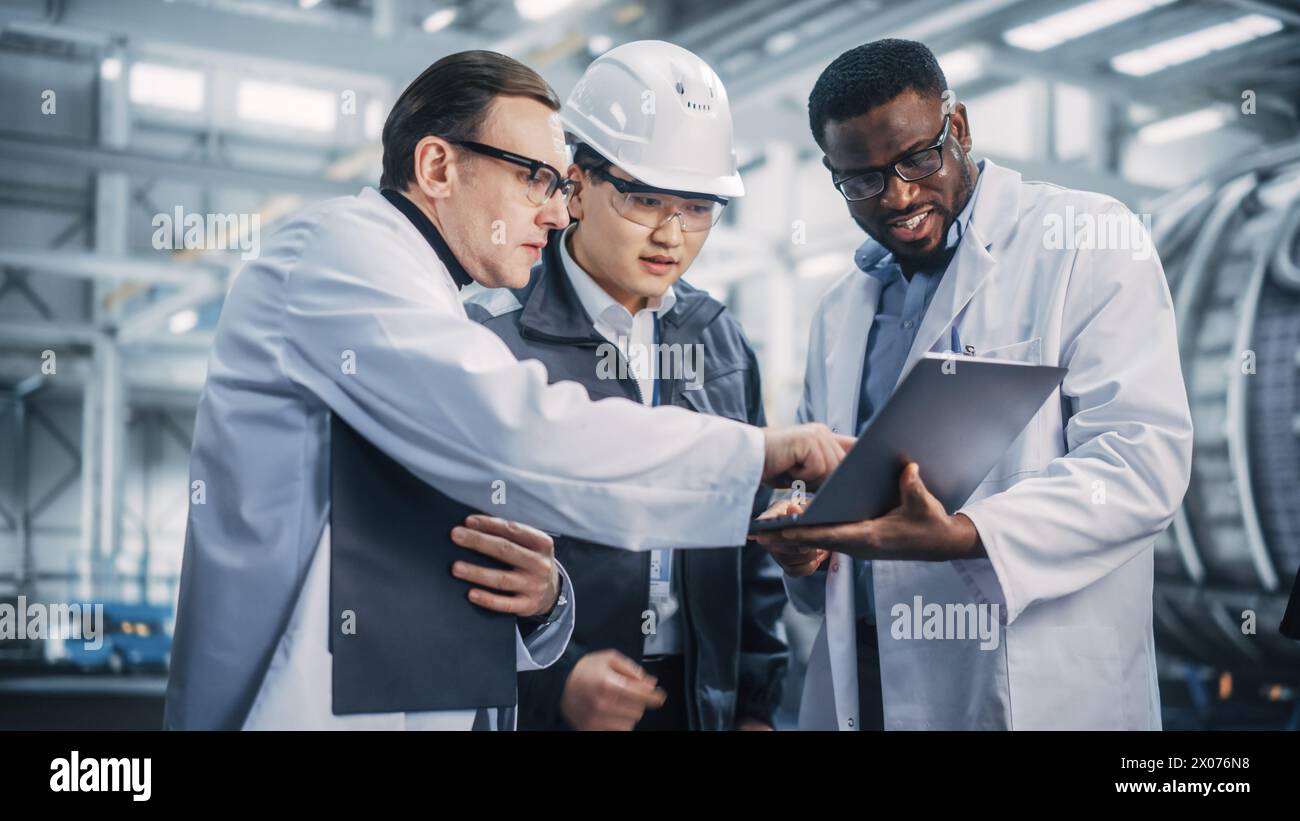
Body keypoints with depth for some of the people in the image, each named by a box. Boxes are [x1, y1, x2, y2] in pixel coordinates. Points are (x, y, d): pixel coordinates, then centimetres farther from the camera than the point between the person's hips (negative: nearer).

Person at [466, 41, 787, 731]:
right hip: (541, 709, -5)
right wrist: (551, 683, -20)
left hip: (703, 700, 5)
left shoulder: (720, 338, 8)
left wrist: (756, 704, 8)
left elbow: (751, 539, 12)